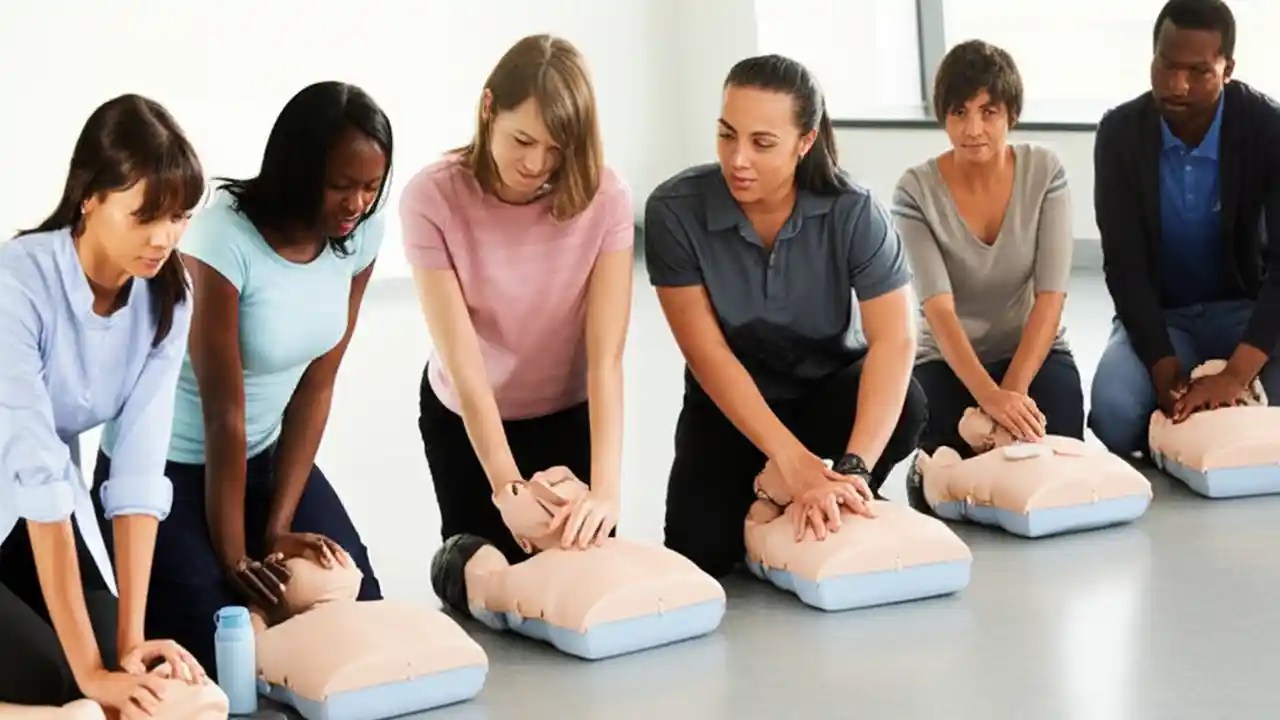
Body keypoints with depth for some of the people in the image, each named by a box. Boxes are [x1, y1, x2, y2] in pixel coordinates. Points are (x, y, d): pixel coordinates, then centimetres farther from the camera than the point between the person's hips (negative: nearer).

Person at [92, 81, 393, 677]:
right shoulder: (223, 241, -28)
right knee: (226, 646, -14)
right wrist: (232, 557, -18)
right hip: (167, 462, -5)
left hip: (267, 452, 6)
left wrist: (278, 527, -10)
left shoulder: (361, 235, -10)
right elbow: (224, 413, -23)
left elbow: (317, 386, -5)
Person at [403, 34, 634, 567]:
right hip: (464, 418, -1)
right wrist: (510, 487, -33)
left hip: (570, 413, 1)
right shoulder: (432, 199, -27)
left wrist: (605, 488, -40)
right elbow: (463, 363, -28)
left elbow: (606, 359, -28)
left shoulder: (604, 197, -24)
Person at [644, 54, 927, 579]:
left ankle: (838, 505, -1)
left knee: (903, 407, -33)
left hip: (829, 388, 0)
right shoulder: (674, 210, -22)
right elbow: (707, 352, -23)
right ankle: (764, 494, 14)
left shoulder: (853, 212, -22)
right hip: (730, 403, 0)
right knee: (699, 551, -21)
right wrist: (793, 461, -33)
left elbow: (894, 341, -30)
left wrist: (851, 470, -44)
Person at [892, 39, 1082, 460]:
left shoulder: (1044, 172, -11)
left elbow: (1051, 294, -16)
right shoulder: (916, 191, -15)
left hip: (1032, 350, 1)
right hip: (948, 358, -1)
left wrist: (1014, 389, -27)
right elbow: (938, 308, -25)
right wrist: (990, 395, -39)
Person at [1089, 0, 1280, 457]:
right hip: (1156, 316, 1)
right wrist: (1165, 367, -30)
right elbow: (1123, 263, -14)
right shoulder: (1120, 134, -13)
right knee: (1114, 410, -31)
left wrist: (1236, 374, -39)